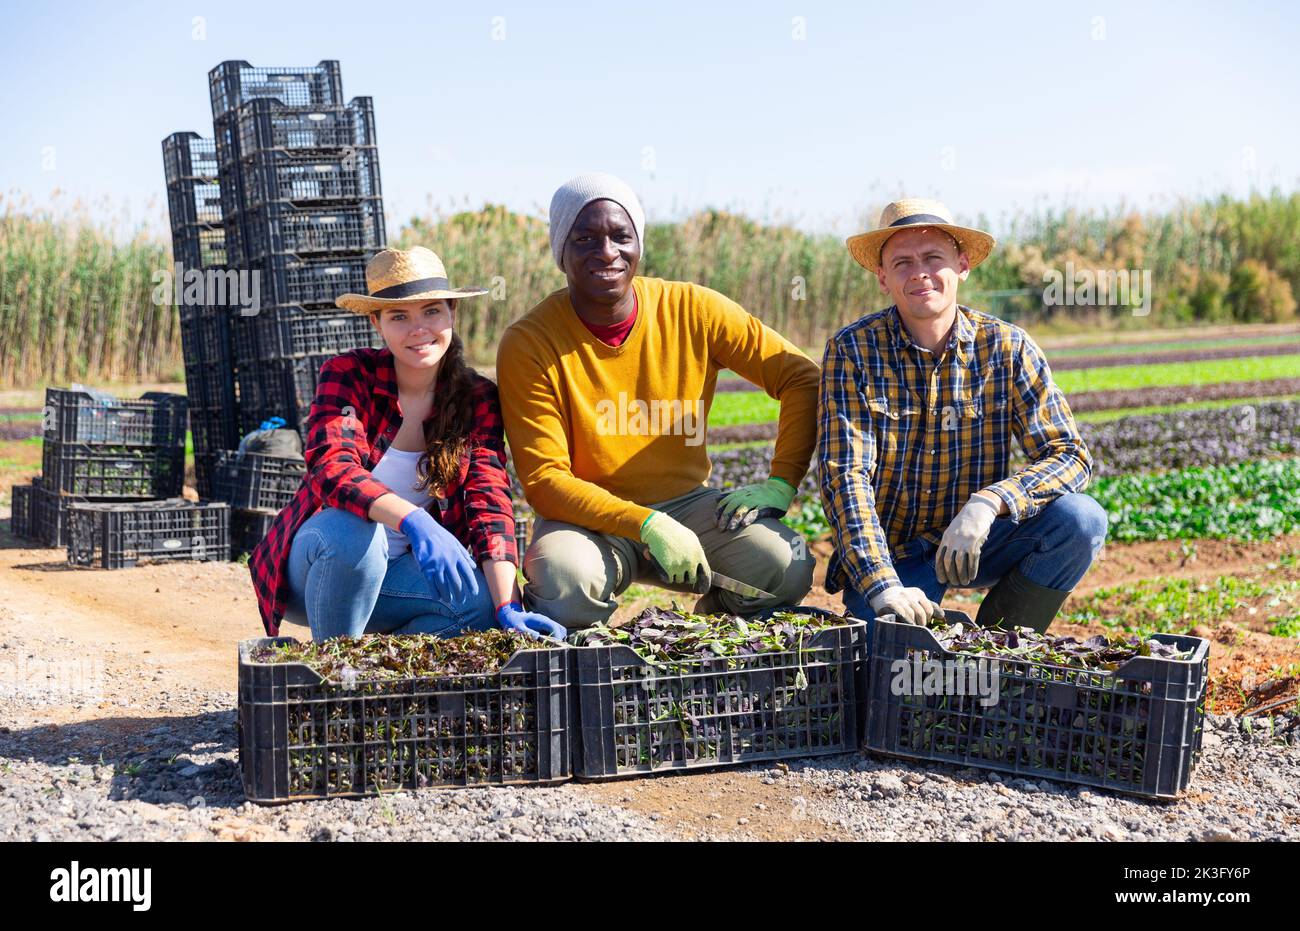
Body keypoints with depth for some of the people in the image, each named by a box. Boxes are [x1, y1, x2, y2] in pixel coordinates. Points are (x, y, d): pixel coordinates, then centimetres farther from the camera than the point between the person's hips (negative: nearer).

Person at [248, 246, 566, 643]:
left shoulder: (478, 400, -4)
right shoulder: (348, 375, -13)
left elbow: (490, 508, -13)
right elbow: (332, 469, -30)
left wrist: (509, 608, -28)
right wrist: (413, 520, -48)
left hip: (397, 572, 3)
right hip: (319, 558, -2)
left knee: (480, 603, -28)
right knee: (350, 530, -37)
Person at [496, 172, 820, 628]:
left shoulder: (693, 311, -6)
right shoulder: (528, 345, -13)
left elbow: (802, 378, 1)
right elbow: (543, 480, -15)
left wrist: (780, 484, -9)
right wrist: (646, 525, -27)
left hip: (687, 505, 3)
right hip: (590, 518, -2)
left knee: (787, 566, -25)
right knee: (564, 579, -37)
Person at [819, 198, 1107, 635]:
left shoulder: (1009, 349, -7)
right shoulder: (852, 351, -11)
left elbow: (1071, 456, -12)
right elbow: (845, 475, -18)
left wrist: (987, 505, -31)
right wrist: (883, 587, -31)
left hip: (976, 541, 2)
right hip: (888, 552, -2)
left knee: (1081, 520, -22)